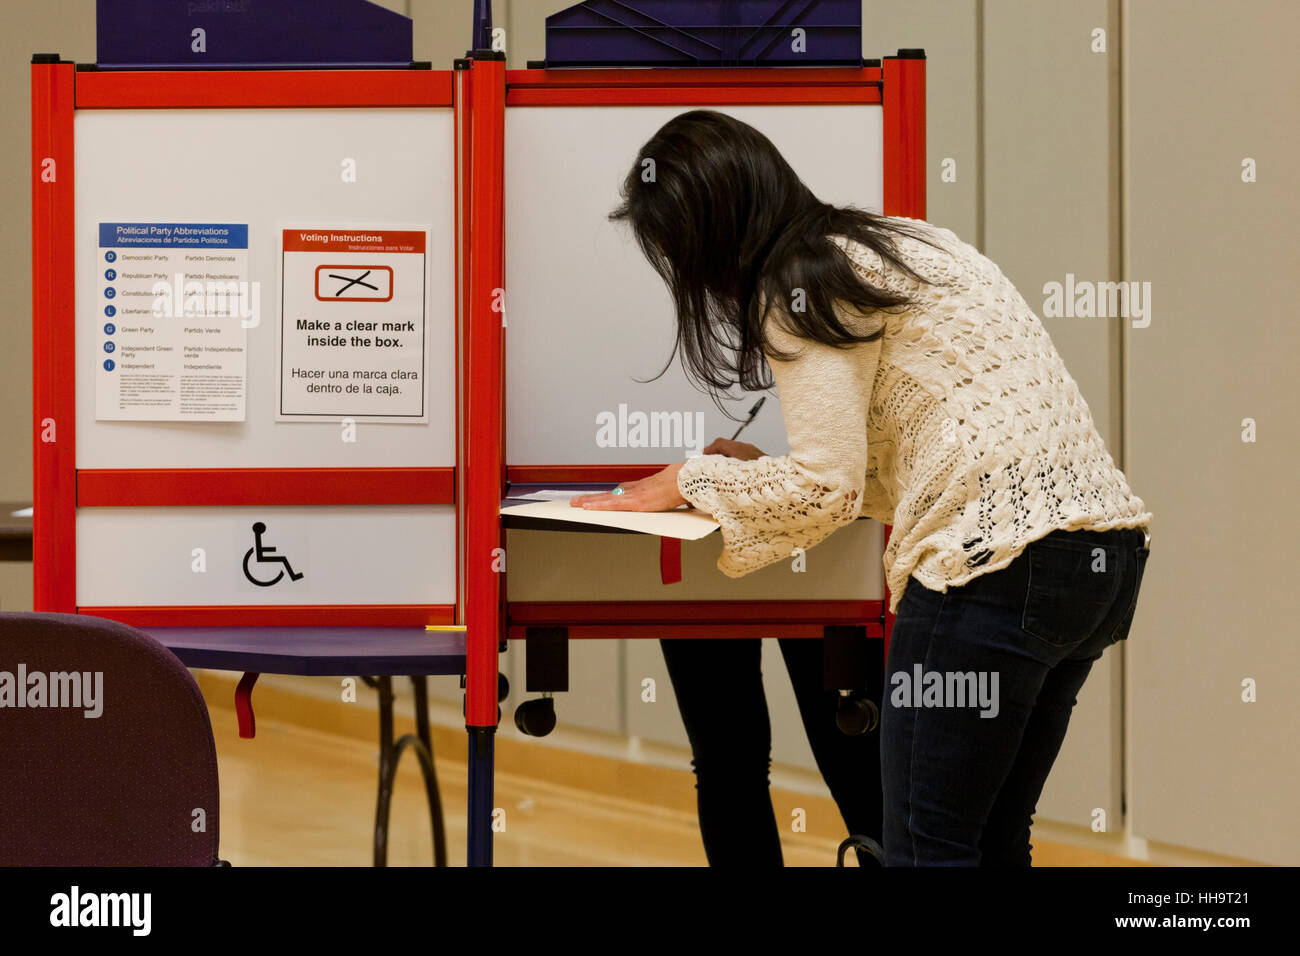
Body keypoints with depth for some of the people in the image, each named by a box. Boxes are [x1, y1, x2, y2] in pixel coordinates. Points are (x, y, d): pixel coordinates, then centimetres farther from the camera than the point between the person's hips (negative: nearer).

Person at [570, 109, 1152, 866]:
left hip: (1001, 561, -10)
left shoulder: (801, 288, -5)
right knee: (995, 841, 14)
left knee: (926, 848, -5)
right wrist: (755, 473, 23)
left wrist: (689, 481, 4)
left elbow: (827, 488, -9)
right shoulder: (897, 243, 23)